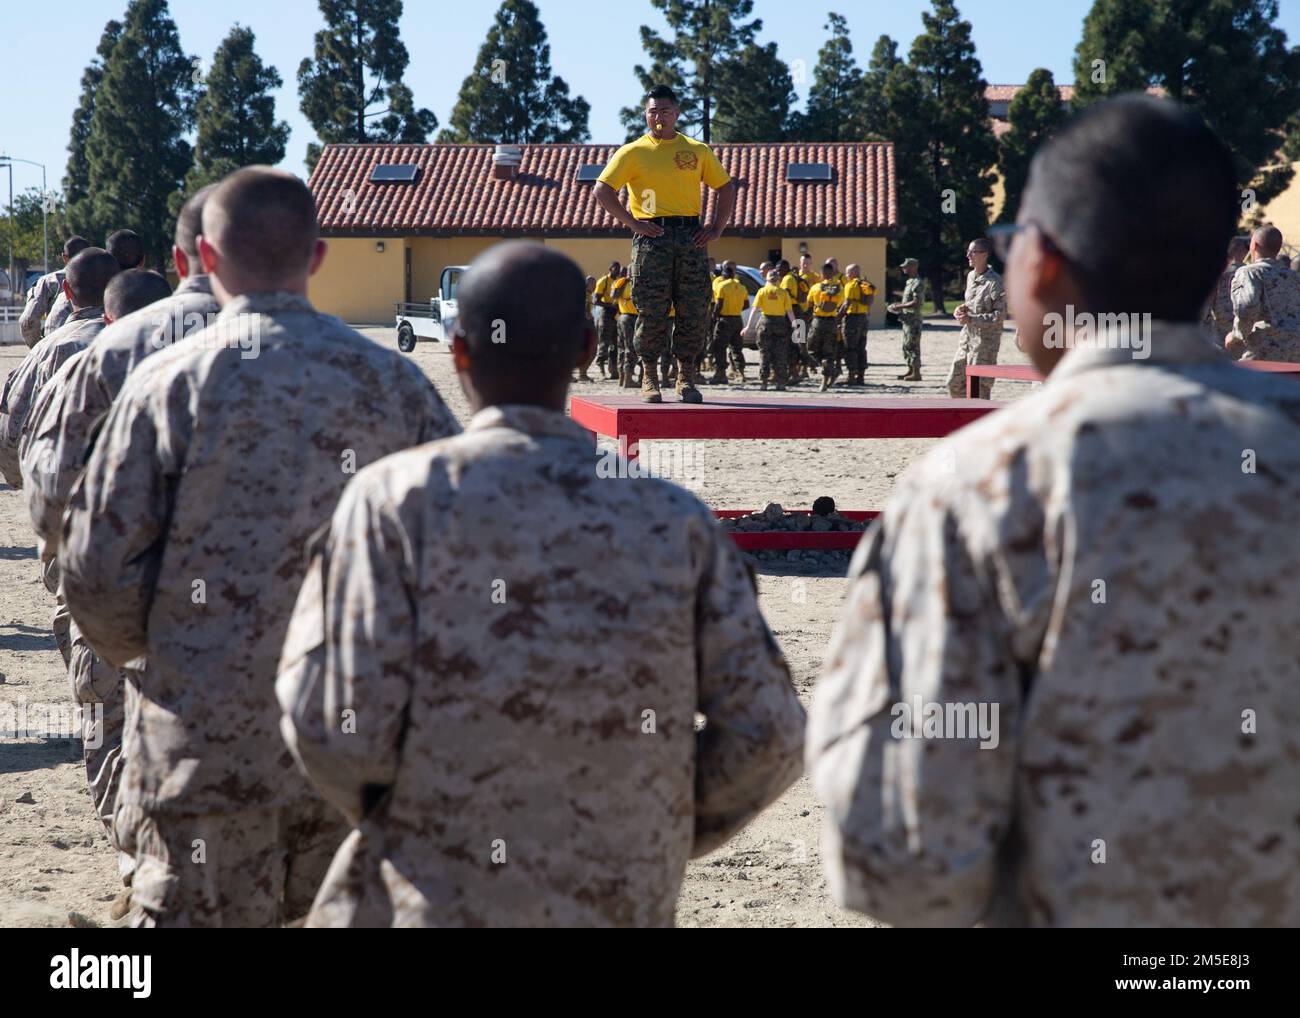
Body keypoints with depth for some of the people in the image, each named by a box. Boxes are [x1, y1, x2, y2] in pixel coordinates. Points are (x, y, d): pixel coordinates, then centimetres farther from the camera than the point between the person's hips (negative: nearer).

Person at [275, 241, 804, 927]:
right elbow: (766, 736, -1)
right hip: (622, 907, 4)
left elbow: (341, 737, -12)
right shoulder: (676, 522, 3)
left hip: (434, 904, -4)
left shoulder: (400, 498, -7)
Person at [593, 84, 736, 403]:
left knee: (694, 310, -1)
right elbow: (602, 190, -1)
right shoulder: (633, 152, 5)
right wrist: (632, 222, -9)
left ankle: (686, 377, 8)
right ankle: (649, 377, 6)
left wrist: (716, 228, 6)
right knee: (652, 311, -4)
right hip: (652, 237, -2)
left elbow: (726, 188, 18)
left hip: (691, 236, 2)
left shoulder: (698, 150, 12)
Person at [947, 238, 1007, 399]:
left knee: (979, 387, -5)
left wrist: (971, 319, -21)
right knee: (954, 382, 9)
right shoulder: (970, 276, 11)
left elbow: (1000, 315, -17)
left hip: (985, 342, -8)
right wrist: (962, 308, 3)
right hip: (967, 337, 8)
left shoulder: (994, 282, -14)